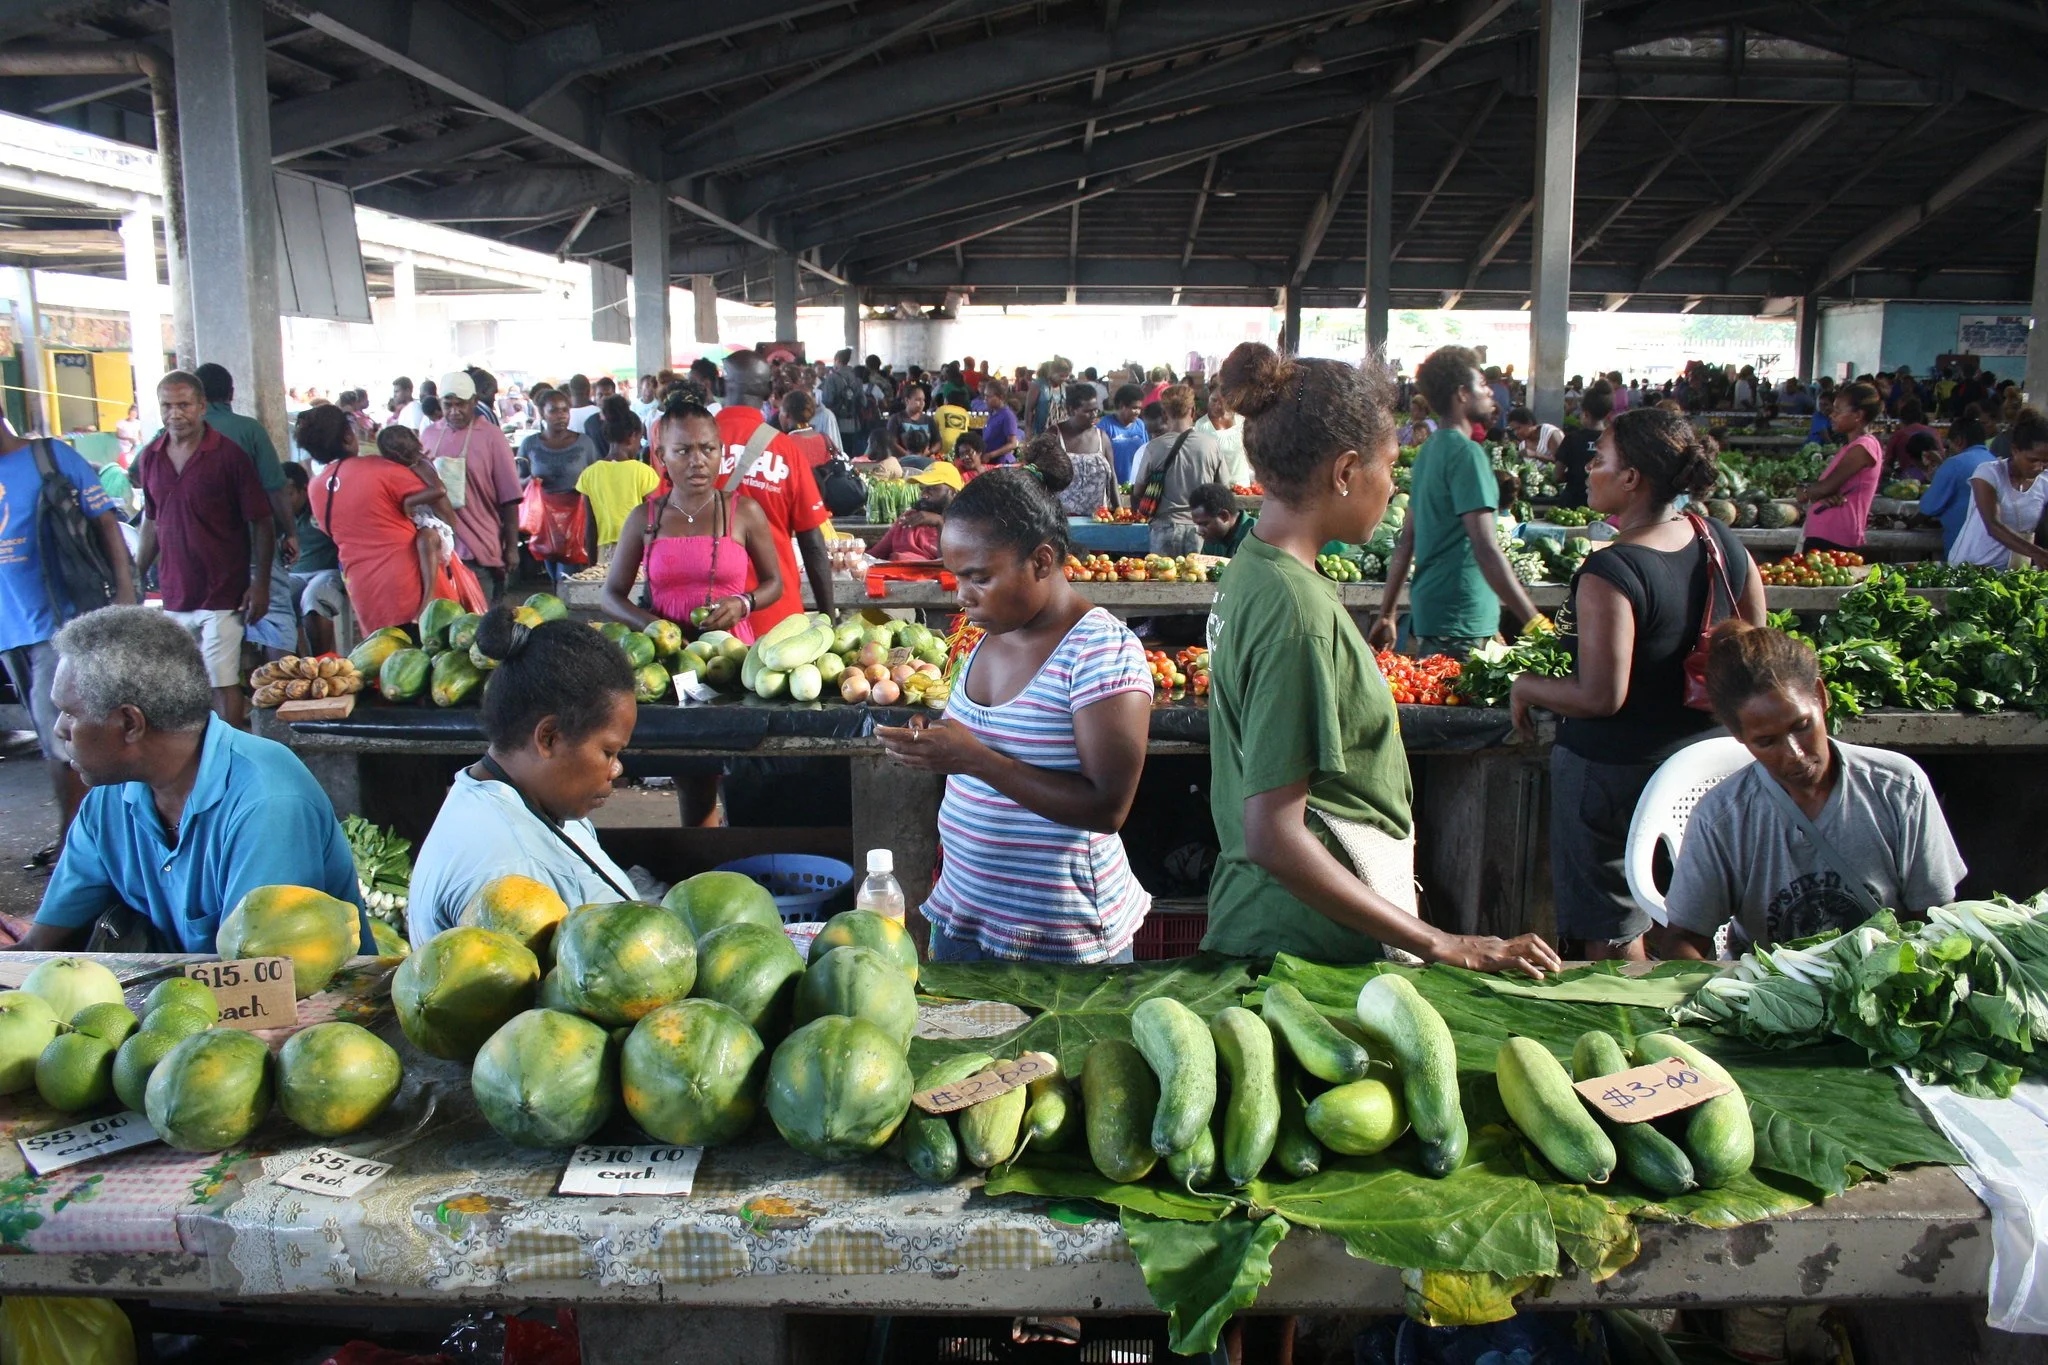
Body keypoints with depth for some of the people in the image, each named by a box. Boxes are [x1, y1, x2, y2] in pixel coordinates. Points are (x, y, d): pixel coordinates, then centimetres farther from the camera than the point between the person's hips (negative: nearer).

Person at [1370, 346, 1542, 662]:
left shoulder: (1428, 450, 13)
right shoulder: (1467, 453, -14)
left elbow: (1406, 540, 17)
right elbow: (1485, 549, -21)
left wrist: (1387, 614, 21)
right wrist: (1534, 623, -23)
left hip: (1426, 612, 9)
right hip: (1461, 622, -9)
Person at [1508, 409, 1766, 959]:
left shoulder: (1609, 573, -25)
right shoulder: (1722, 543, -2)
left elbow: (1601, 697, -26)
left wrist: (1525, 687, -9)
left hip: (1613, 768, -8)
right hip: (1704, 760, 8)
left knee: (1611, 936, 9)